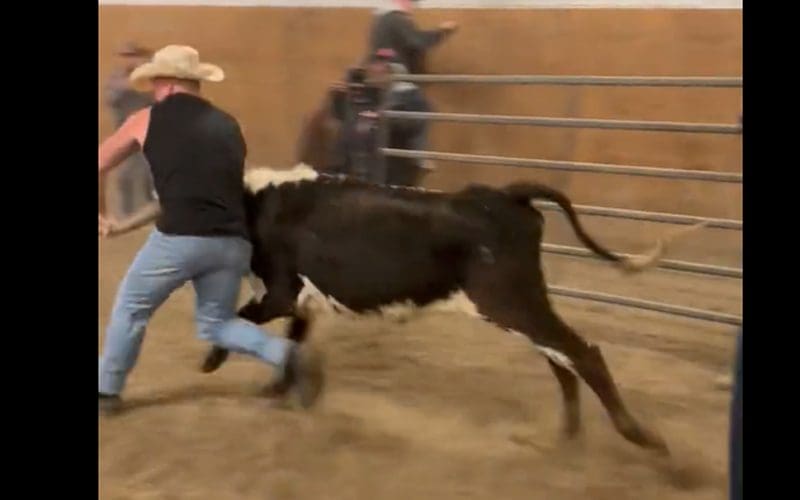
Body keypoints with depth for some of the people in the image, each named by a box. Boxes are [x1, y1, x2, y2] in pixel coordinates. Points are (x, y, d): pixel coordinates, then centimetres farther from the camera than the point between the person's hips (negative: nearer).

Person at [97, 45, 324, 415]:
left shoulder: (147, 120, 9)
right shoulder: (227, 126, 21)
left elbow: (101, 165, 24)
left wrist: (102, 218, 43)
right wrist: (125, 226, 32)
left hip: (179, 238, -4)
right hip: (232, 243, 4)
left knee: (130, 309, 21)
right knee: (215, 323, 23)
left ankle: (107, 392, 31)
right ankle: (287, 354, 2)